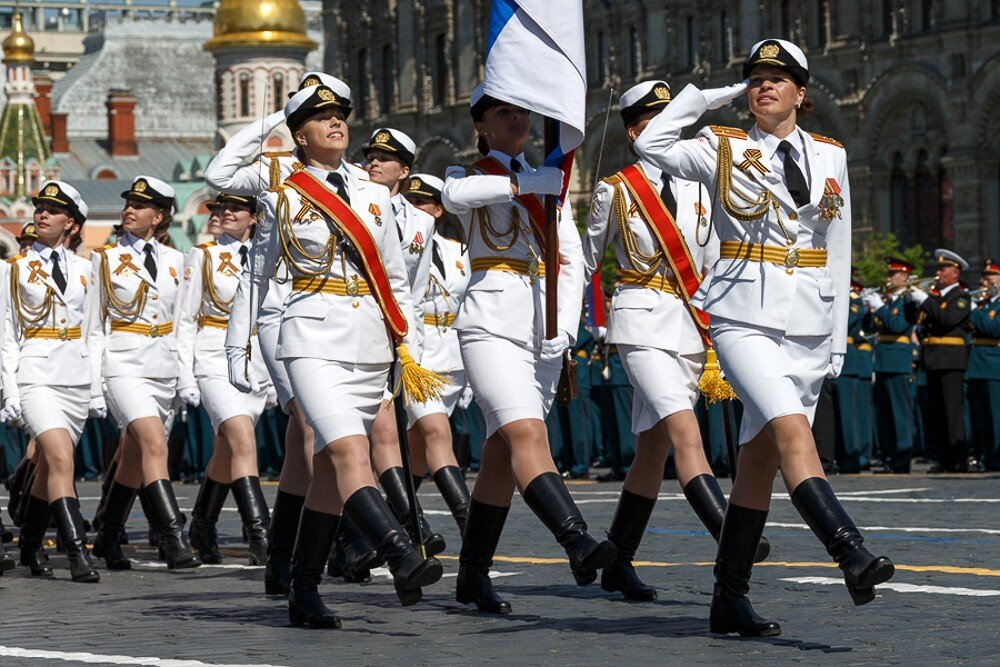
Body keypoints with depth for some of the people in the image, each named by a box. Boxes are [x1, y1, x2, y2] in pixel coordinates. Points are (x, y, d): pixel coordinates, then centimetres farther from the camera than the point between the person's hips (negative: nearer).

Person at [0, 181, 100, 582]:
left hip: (76, 375, 4)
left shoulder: (82, 269, 11)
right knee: (61, 460, -19)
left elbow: (90, 329, 13)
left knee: (49, 466, 10)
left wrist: (98, 386, 8)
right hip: (36, 375, -3)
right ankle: (77, 553, -24)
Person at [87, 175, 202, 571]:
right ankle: (172, 539, -29)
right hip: (124, 364, -4)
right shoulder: (106, 258, 3)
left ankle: (107, 541, 26)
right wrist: (94, 386, -4)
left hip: (164, 366, 4)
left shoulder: (173, 261, 11)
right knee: (154, 444, -23)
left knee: (134, 460, 10)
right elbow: (94, 328, 2)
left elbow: (181, 323, 14)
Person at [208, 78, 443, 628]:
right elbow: (255, 278, 13)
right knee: (348, 449, -23)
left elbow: (395, 279, 19)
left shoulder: (374, 197, 15)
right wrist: (237, 345, 12)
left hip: (370, 344, 4)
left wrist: (408, 346, 12)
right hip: (314, 339, -4)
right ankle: (401, 559, -40)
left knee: (331, 468, 5)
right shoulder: (282, 196, 6)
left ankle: (304, 593, 11)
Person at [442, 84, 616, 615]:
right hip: (492, 320, -5)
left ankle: (473, 576, 11)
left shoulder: (549, 183, 20)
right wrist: (528, 182, -28)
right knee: (527, 433, -21)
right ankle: (578, 543, -39)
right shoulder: (468, 175, 7)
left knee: (502, 451, 5)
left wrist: (565, 326, -5)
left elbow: (571, 259, 11)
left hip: (542, 327, 5)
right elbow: (454, 195, -20)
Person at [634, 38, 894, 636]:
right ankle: (852, 553, -36)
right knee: (792, 429, -25)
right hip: (745, 316, -3)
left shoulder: (830, 157, 12)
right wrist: (713, 94, -2)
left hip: (807, 322, 3)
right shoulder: (725, 149, 4)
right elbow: (652, 143, -12)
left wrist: (839, 339, 12)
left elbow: (838, 252, 15)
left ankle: (730, 600, 8)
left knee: (762, 456, 4)